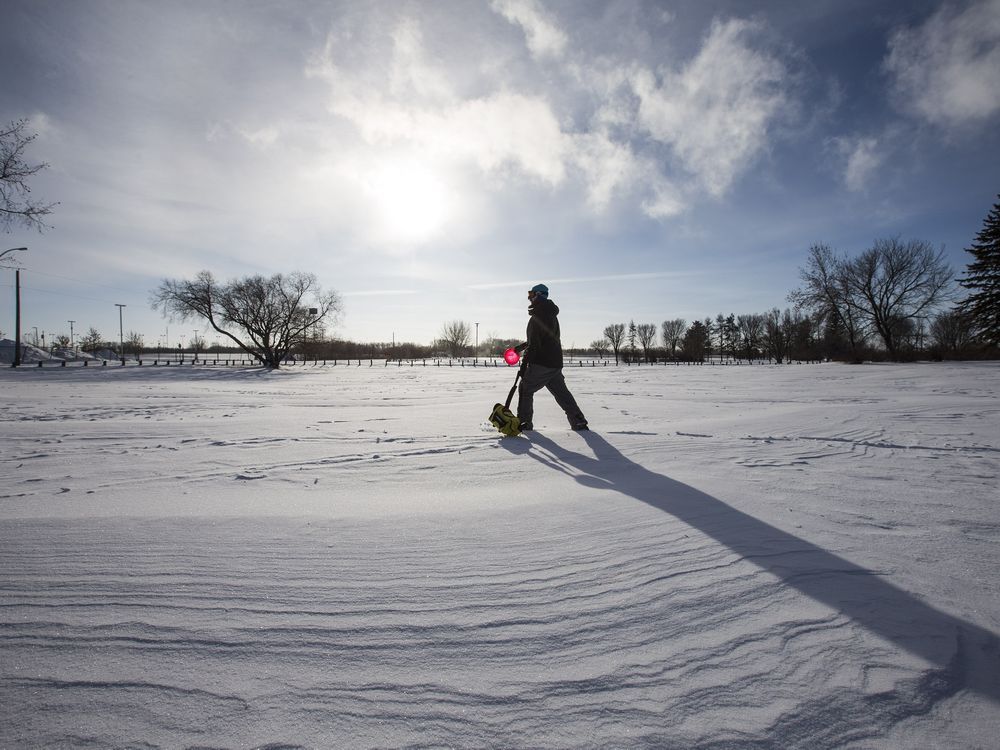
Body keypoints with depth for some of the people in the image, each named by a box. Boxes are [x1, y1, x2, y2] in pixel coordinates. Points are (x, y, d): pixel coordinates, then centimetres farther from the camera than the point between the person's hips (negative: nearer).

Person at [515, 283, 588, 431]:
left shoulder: (538, 316, -14)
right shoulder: (551, 314, 17)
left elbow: (534, 344, -19)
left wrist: (524, 364, -16)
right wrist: (522, 346, 30)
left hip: (541, 363, -9)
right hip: (556, 362, 9)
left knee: (525, 389, 3)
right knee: (561, 392, 13)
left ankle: (524, 423, 6)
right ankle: (579, 422, 13)